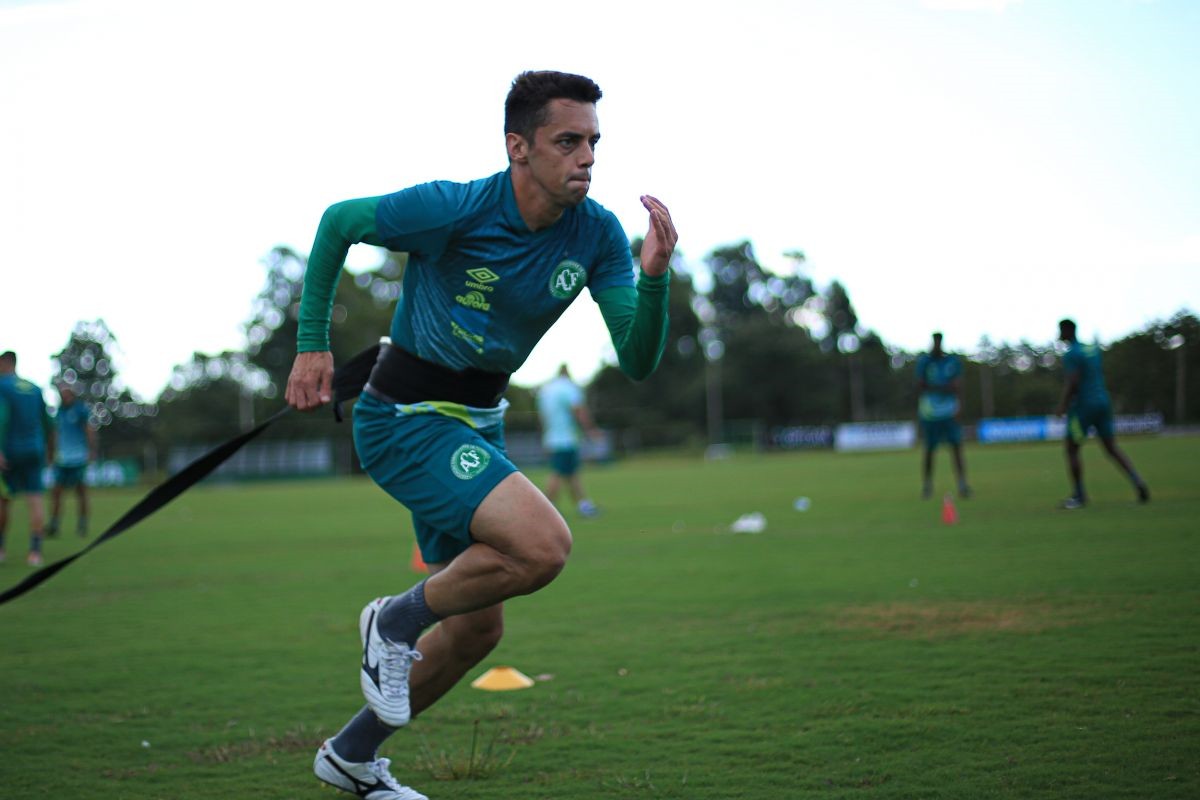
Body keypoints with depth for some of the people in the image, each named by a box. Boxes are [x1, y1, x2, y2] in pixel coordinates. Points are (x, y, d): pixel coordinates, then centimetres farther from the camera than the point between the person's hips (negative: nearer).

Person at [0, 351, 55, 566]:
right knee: (35, 499, -4)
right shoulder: (35, 389, 13)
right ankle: (35, 551, -16)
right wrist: (50, 452, 29)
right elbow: (47, 423, 17)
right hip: (35, 450, 4)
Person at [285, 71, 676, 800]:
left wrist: (654, 276, -29)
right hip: (405, 419, -7)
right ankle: (398, 620, -1)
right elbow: (339, 222, -6)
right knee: (544, 544, -28)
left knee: (478, 628, 14)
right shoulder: (454, 209, -22)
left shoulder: (598, 235, -8)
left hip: (479, 421, 7)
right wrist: (313, 343, -7)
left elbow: (639, 363, -12)